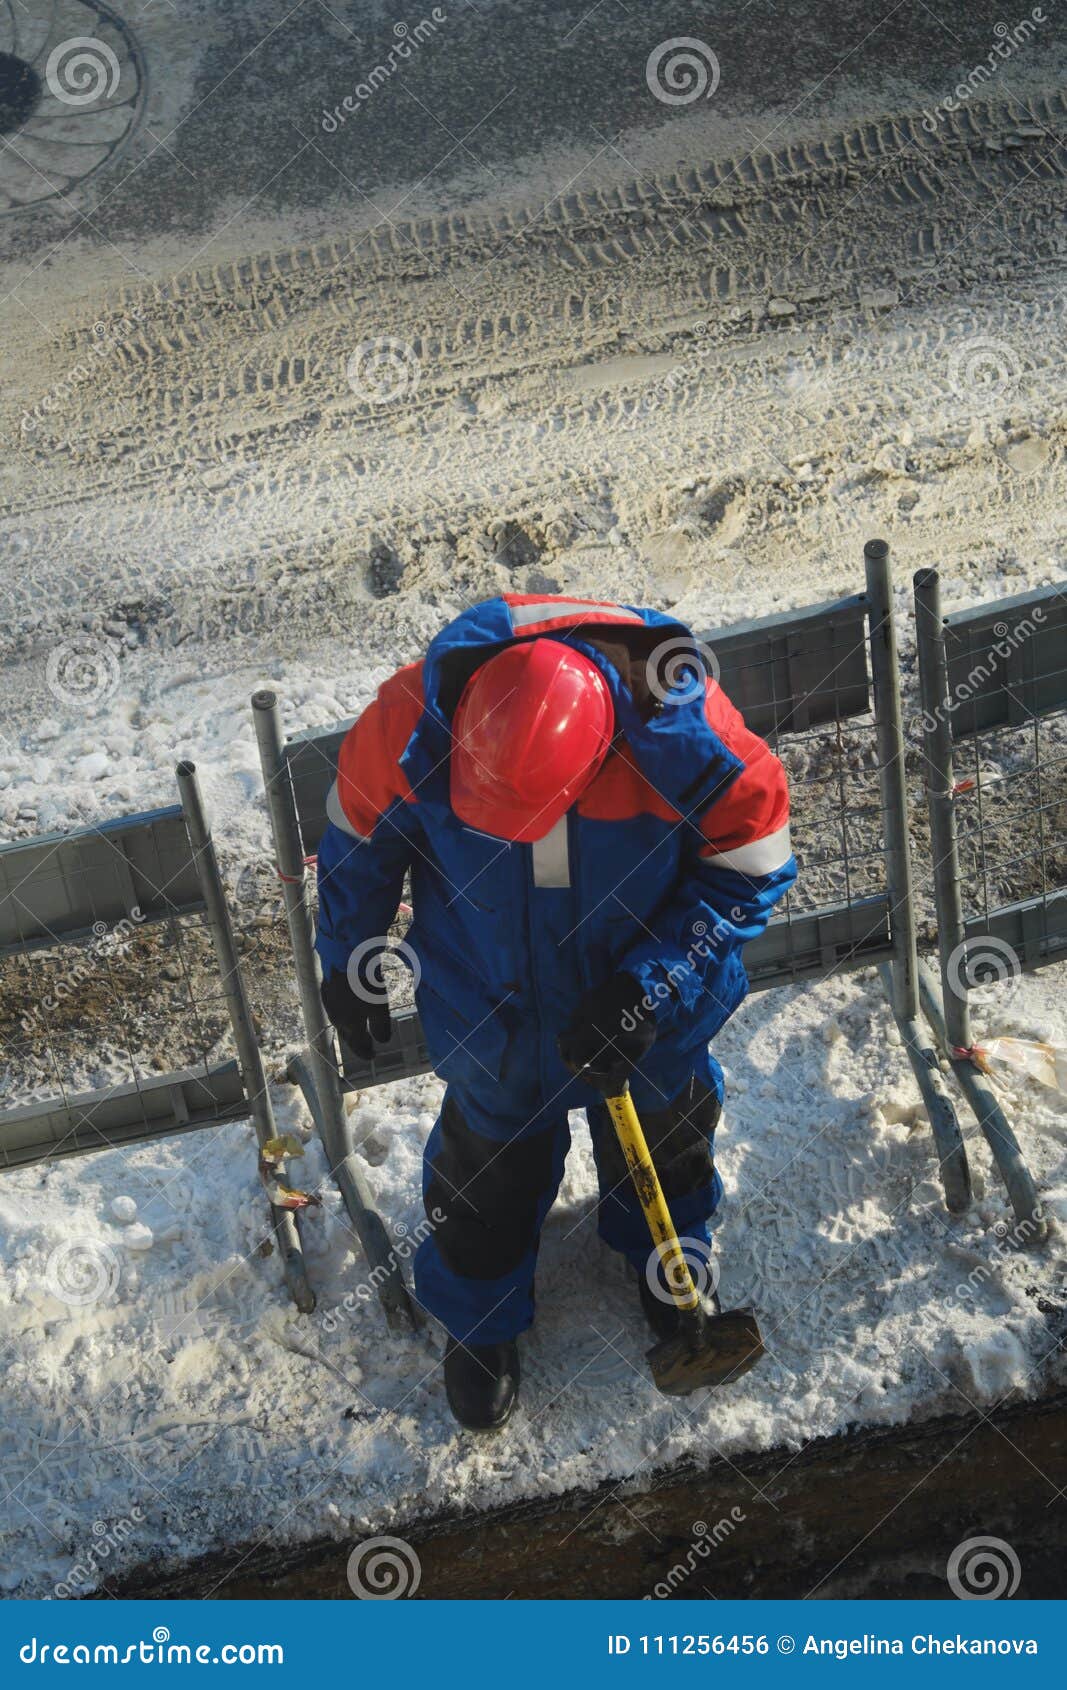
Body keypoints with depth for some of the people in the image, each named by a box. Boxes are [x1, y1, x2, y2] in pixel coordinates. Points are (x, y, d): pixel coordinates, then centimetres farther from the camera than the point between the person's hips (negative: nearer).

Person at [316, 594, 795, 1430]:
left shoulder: (688, 732, -36)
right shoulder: (414, 719, -32)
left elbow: (753, 866, -18)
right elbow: (360, 835, -10)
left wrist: (649, 990, -26)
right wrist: (348, 965, 2)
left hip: (653, 1009, 0)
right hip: (489, 1012, 0)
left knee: (663, 1134, 28)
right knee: (490, 1162, 21)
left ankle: (666, 1256, 63)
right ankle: (480, 1320, 52)